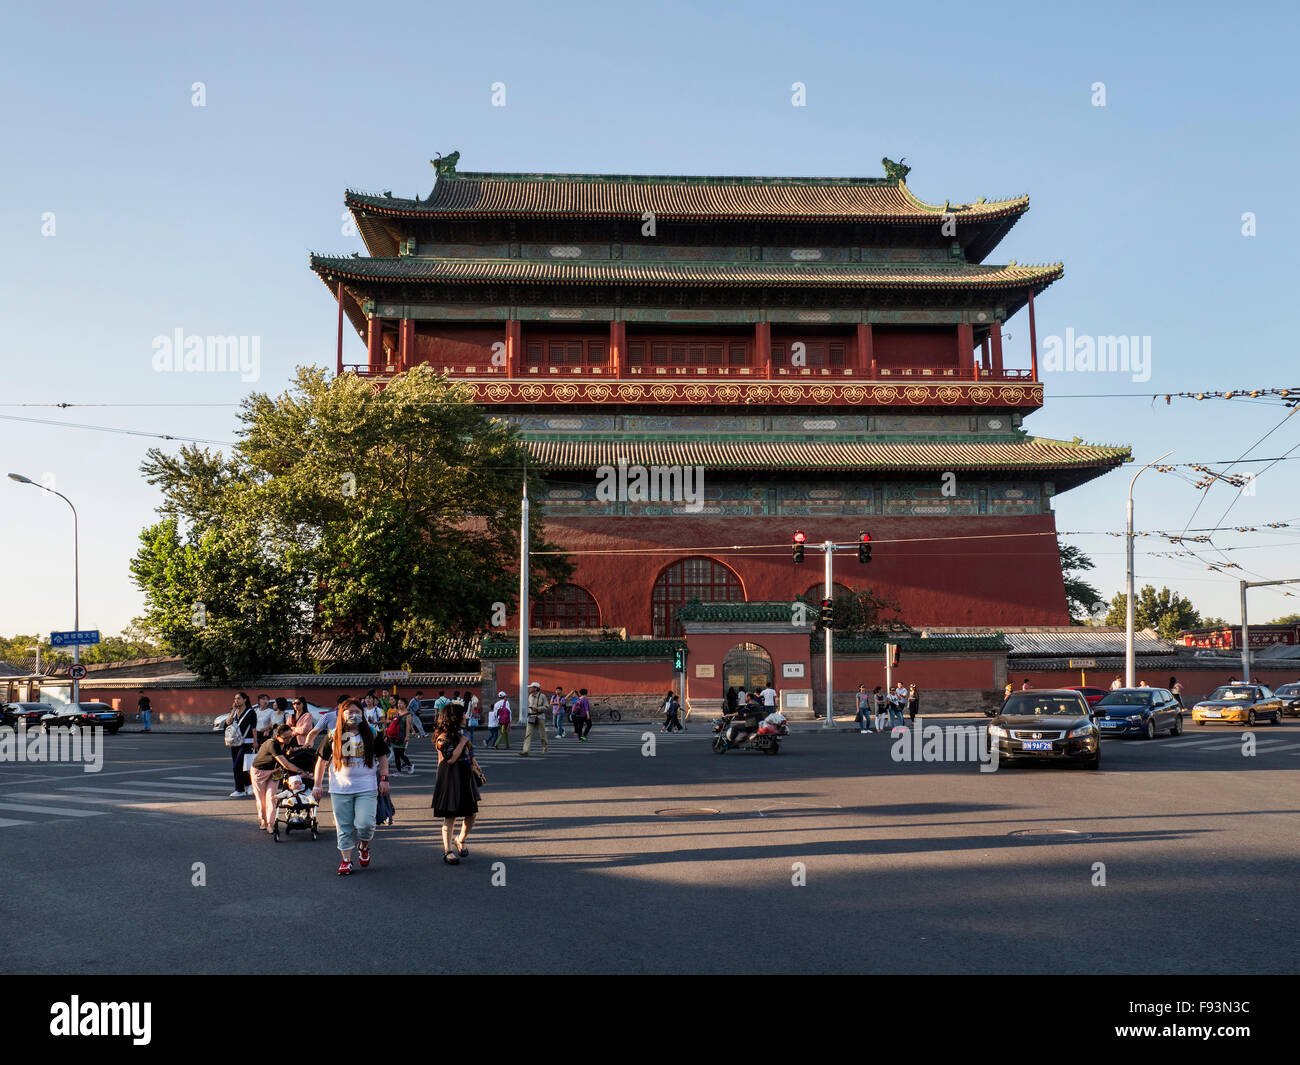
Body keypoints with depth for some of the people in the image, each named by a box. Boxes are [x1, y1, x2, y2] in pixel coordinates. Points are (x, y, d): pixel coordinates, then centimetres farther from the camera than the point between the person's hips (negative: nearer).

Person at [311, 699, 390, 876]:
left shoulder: (372, 734, 5)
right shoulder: (334, 736, 5)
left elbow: (382, 758, 12)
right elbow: (322, 760, 11)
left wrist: (384, 778, 1)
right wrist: (317, 785, 7)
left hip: (367, 788, -1)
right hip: (340, 789, 1)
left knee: (365, 824, -12)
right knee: (344, 827, 2)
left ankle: (363, 847, 18)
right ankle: (345, 861, 14)